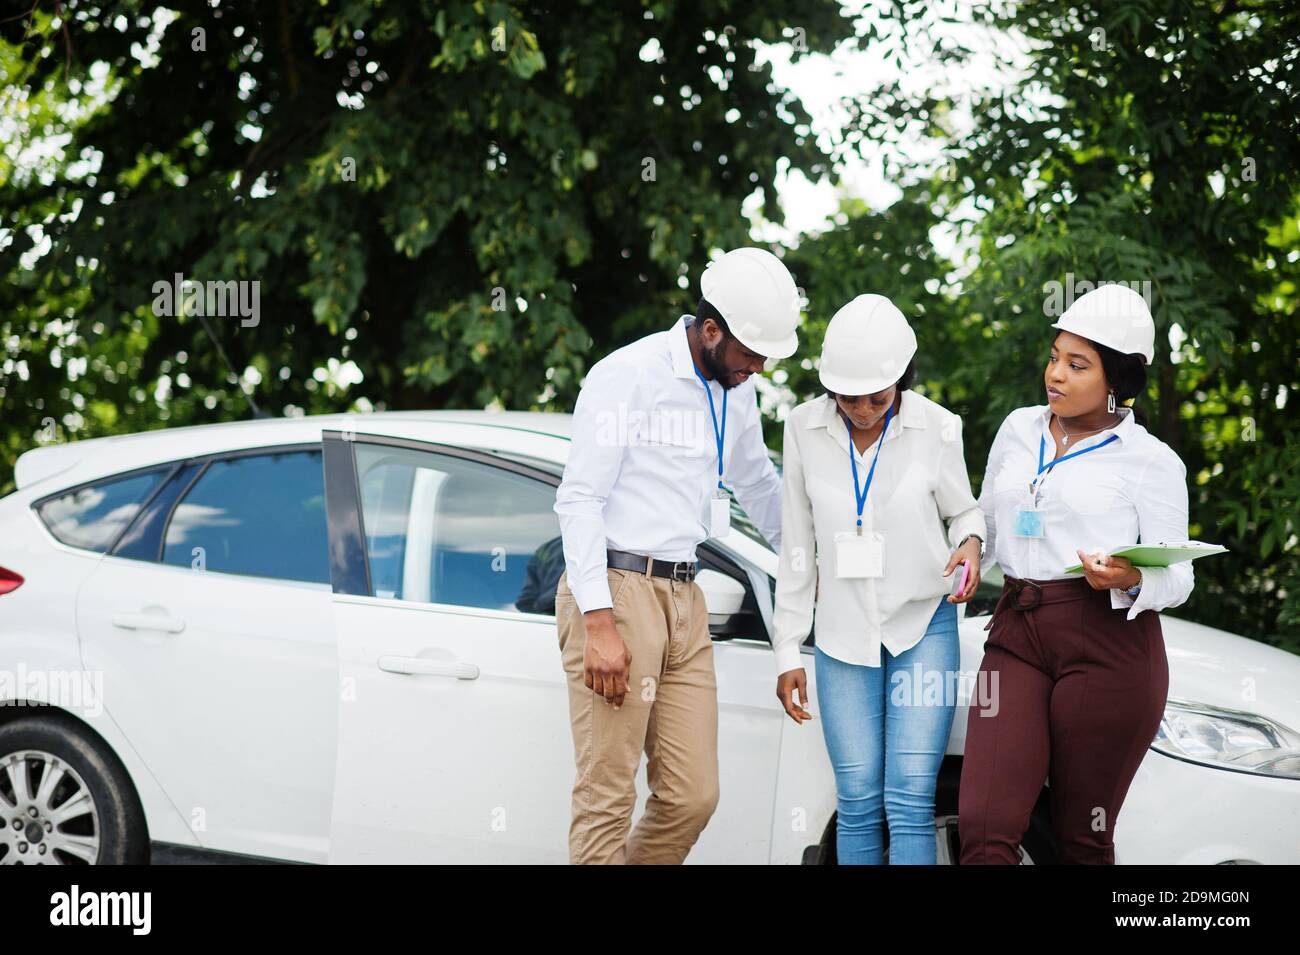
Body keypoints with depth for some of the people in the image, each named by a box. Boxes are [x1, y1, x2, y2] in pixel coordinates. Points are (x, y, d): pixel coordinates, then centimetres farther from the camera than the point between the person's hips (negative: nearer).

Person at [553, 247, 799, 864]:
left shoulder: (736, 390, 15)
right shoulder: (628, 376, -10)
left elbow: (758, 483, 34)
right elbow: (579, 500, -13)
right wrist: (598, 623, -19)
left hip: (684, 601, 8)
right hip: (615, 592, -8)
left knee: (693, 796, 3)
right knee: (607, 798, -7)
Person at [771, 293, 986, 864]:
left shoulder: (936, 428, -7)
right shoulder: (805, 429, -2)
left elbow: (962, 511, 10)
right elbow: (797, 548, 6)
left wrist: (971, 543, -15)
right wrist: (787, 651, 5)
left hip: (923, 628, -2)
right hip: (843, 634, 2)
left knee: (910, 802, -10)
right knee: (857, 803, 0)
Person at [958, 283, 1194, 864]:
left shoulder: (1150, 462, 2)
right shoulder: (1019, 430, 16)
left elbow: (1176, 579, 0)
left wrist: (1132, 581, -21)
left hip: (1109, 647, -4)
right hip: (1016, 635, 4)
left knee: (1082, 840, 0)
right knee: (984, 829, -11)